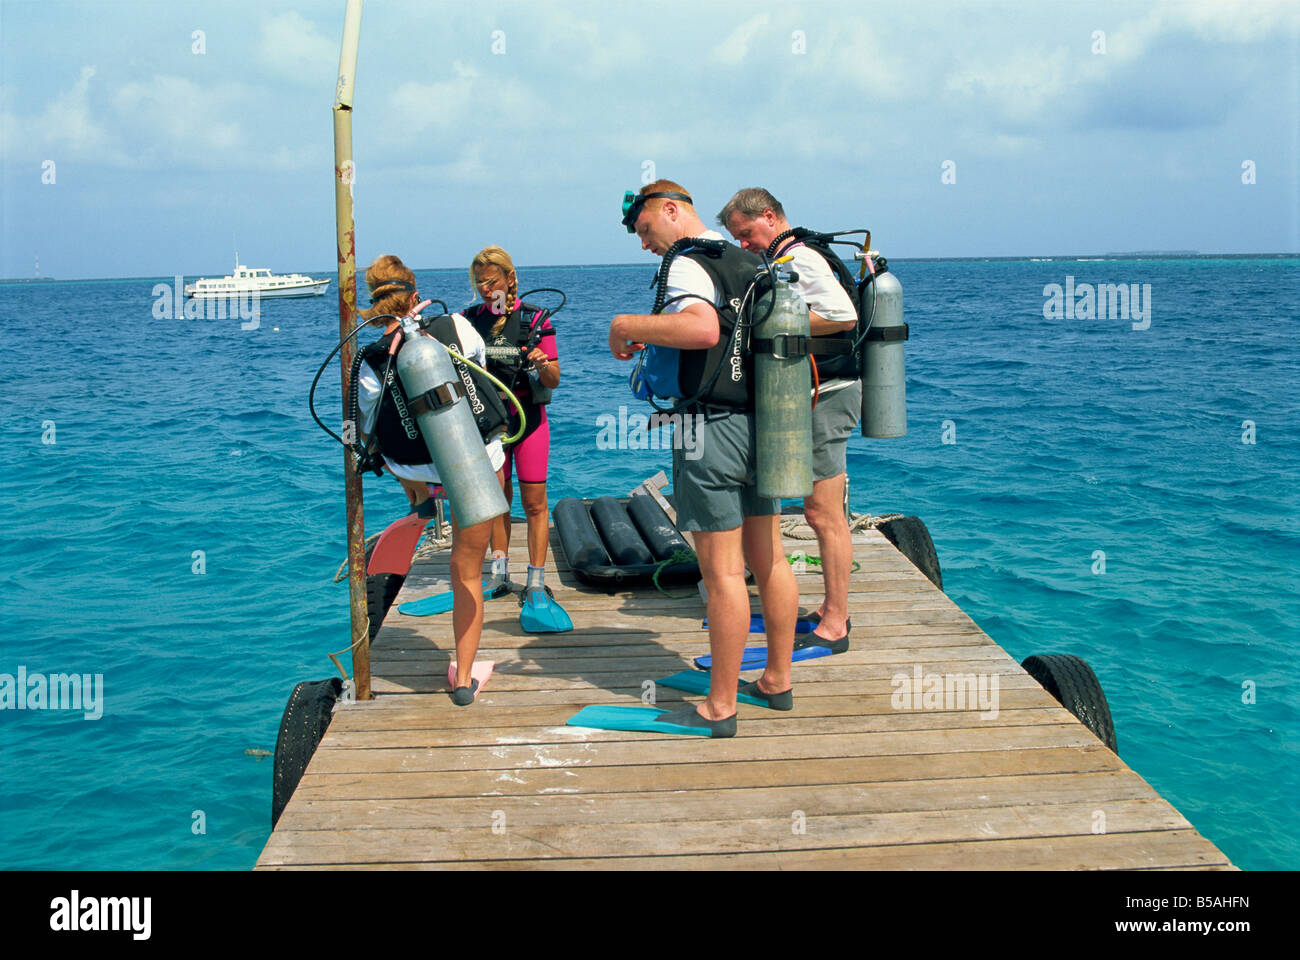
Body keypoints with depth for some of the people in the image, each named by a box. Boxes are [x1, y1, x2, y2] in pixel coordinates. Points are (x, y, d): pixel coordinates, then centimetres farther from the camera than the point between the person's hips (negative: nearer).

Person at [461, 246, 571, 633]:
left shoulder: (535, 319, -6)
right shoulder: (471, 318, 3)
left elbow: (553, 381, -6)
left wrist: (542, 364, -27)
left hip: (528, 418, -2)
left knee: (535, 502, -3)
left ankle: (536, 589, 0)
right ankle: (499, 575, 20)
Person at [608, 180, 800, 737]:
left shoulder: (687, 263, -10)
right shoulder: (748, 263, 17)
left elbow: (703, 329, -30)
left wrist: (627, 325, -18)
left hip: (712, 429, -9)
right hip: (762, 424, 9)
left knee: (722, 573, -4)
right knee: (768, 560, 14)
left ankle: (720, 708, 4)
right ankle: (777, 682, 25)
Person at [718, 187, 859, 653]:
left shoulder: (800, 258, -13)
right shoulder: (783, 261, 19)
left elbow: (844, 317, -26)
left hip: (825, 395, -11)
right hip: (812, 395, 11)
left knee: (824, 514, -7)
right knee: (824, 512, 15)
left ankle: (834, 625, -2)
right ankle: (831, 610, 23)